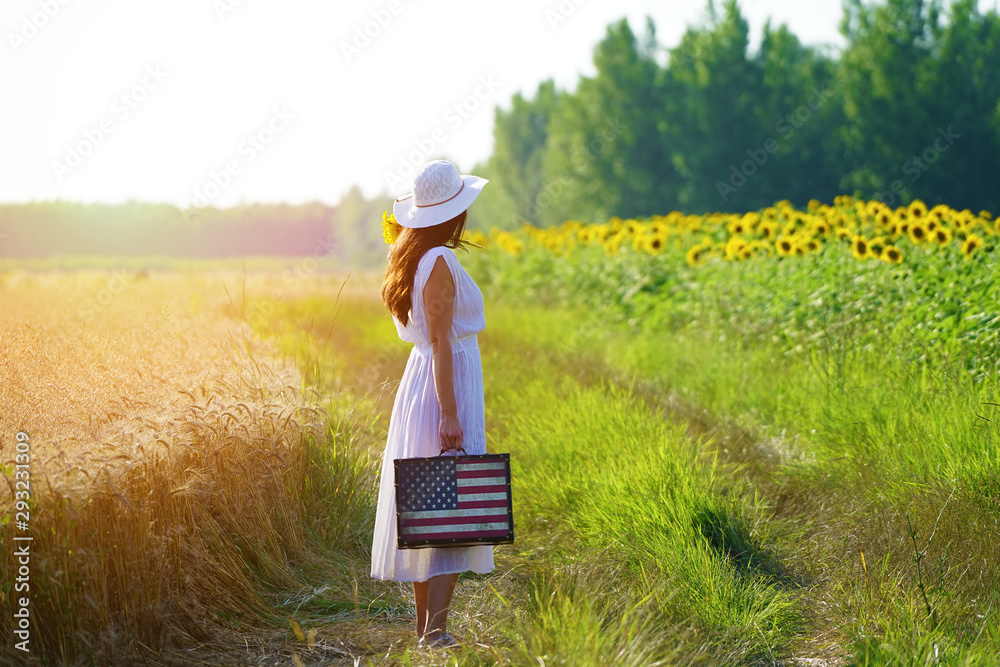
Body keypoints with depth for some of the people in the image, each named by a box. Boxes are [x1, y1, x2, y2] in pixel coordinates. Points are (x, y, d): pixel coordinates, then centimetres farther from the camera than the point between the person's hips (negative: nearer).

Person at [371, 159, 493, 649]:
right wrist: (450, 416, -20)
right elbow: (441, 341, -20)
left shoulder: (409, 257, 9)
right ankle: (436, 629, -14)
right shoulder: (439, 262, -17)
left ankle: (424, 626, 21)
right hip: (448, 387, -9)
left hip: (417, 382, 9)